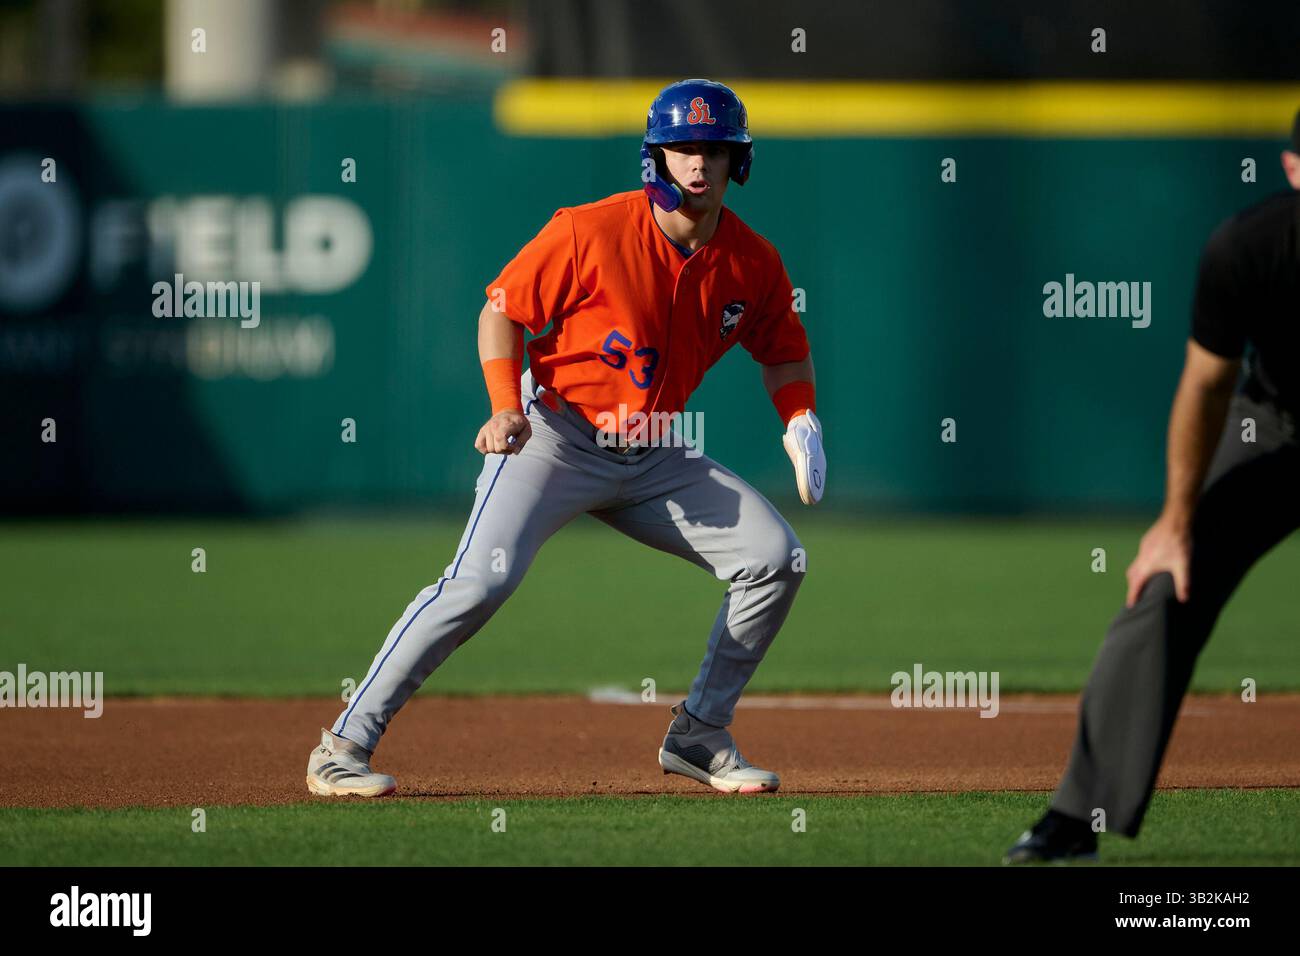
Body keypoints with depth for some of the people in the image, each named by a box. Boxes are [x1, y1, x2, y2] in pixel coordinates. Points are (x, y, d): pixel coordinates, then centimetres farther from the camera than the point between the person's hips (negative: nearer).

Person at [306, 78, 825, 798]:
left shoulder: (754, 264, -2)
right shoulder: (591, 232, -16)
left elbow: (783, 352, 15)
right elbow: (502, 309, -8)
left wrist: (801, 424, -4)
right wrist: (506, 408, -22)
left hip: (655, 458, 5)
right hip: (556, 435, -5)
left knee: (774, 560, -5)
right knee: (480, 580, -24)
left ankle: (698, 737, 9)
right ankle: (344, 746, -18)